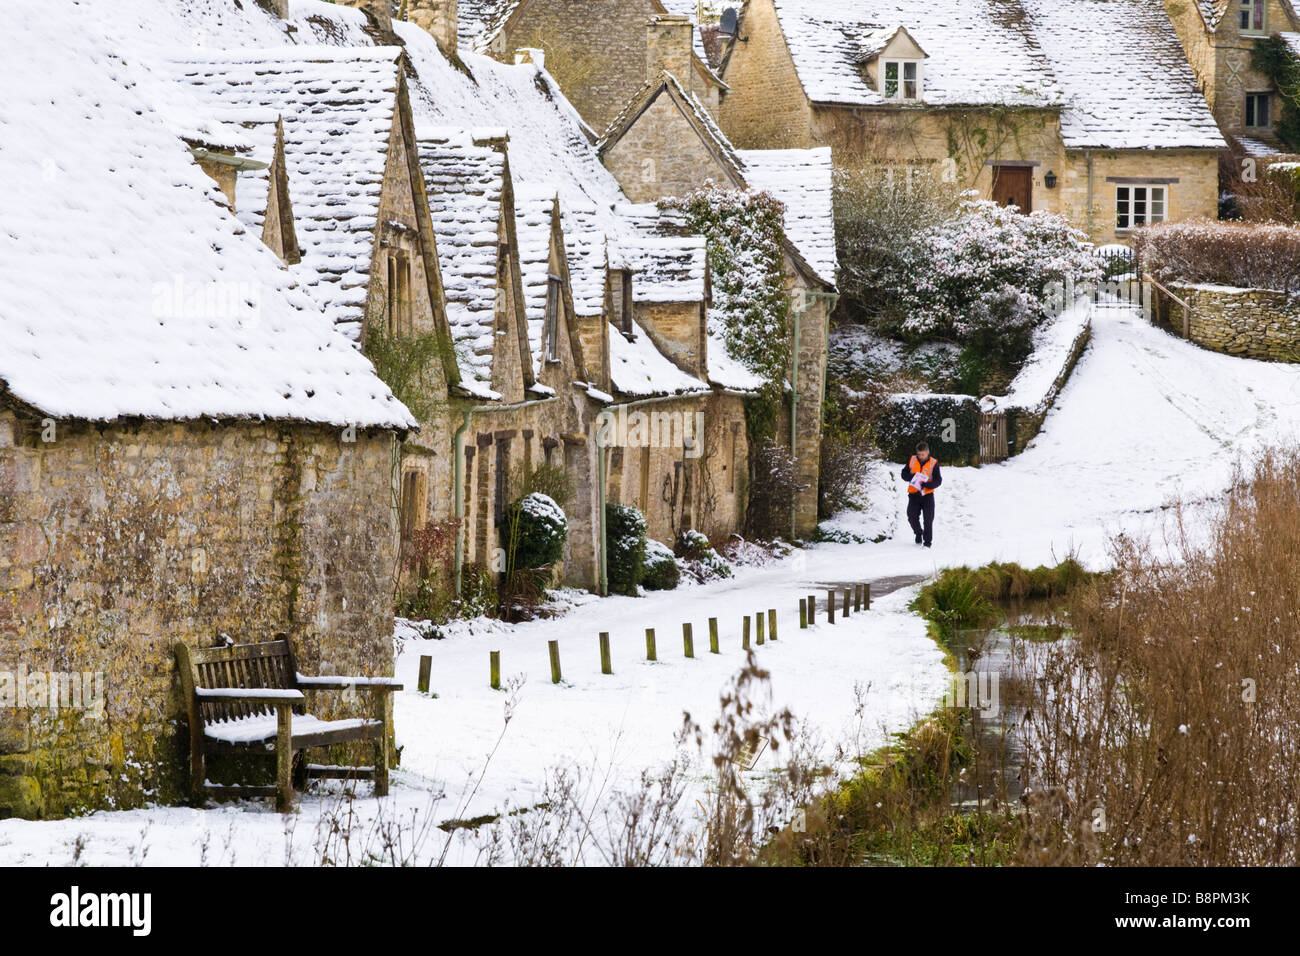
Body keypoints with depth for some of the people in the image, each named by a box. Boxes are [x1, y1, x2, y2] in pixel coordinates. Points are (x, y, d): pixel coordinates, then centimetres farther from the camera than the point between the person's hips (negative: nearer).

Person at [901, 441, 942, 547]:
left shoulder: (933, 463, -5)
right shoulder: (912, 460, 2)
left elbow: (938, 481, -7)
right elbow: (904, 474, 7)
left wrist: (926, 485, -24)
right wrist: (912, 477, -16)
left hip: (927, 494, -2)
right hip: (914, 494, 2)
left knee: (928, 519, -4)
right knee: (912, 517, -2)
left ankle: (927, 540, 7)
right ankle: (918, 533, 26)